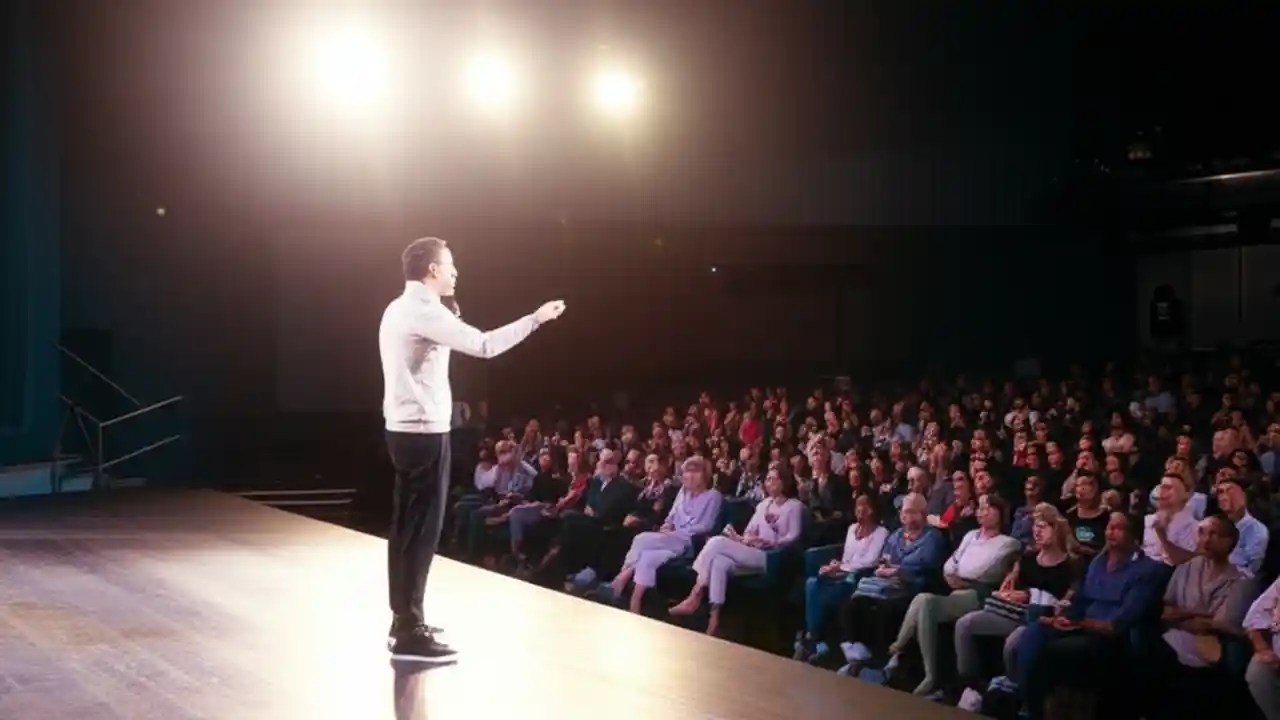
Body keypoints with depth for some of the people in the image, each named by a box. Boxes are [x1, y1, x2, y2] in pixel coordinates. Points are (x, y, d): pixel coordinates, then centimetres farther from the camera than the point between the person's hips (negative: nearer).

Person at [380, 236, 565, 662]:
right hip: (424, 431, -10)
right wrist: (537, 318, -16)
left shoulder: (401, 310, 14)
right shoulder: (424, 311, -16)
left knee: (408, 526, 15)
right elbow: (484, 345, -22)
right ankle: (410, 634, -9)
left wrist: (451, 312, 20)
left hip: (406, 429, 10)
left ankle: (404, 619, 22)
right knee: (422, 529, -9)